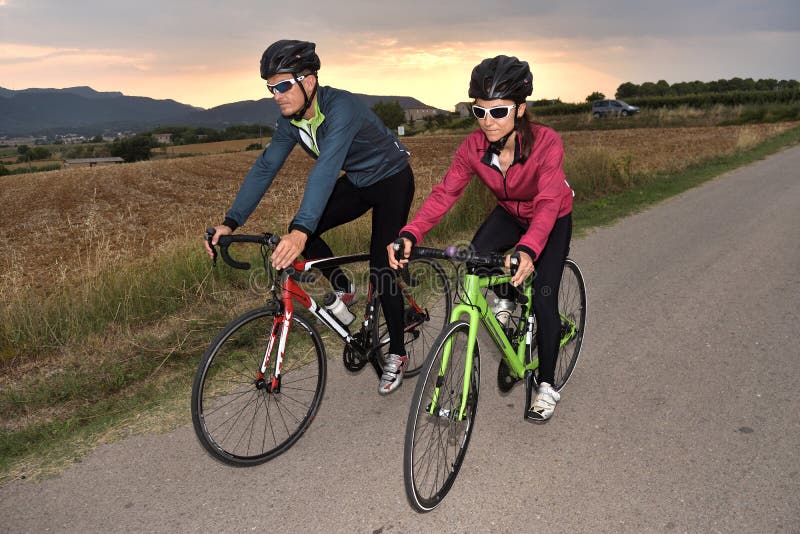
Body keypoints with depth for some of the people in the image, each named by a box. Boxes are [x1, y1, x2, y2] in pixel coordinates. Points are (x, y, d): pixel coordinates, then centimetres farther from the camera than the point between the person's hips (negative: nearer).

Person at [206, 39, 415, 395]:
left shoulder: (341, 107, -33)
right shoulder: (292, 120, -9)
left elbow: (326, 168, -47)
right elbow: (265, 167, -9)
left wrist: (300, 231, -58)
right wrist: (231, 222, -18)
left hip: (392, 180, -7)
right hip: (357, 182, 7)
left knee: (381, 268, -11)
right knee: (303, 233, -11)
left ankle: (396, 355, 8)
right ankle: (343, 291, 13)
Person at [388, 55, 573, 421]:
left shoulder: (546, 143, -34)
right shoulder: (473, 147, -23)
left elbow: (548, 202, -44)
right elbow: (445, 192, -29)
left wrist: (528, 249, -62)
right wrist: (410, 234, -45)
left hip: (552, 220, -3)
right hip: (510, 214, 3)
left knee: (543, 300, -10)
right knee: (476, 255, -27)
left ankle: (547, 385, 9)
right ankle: (505, 298, 8)